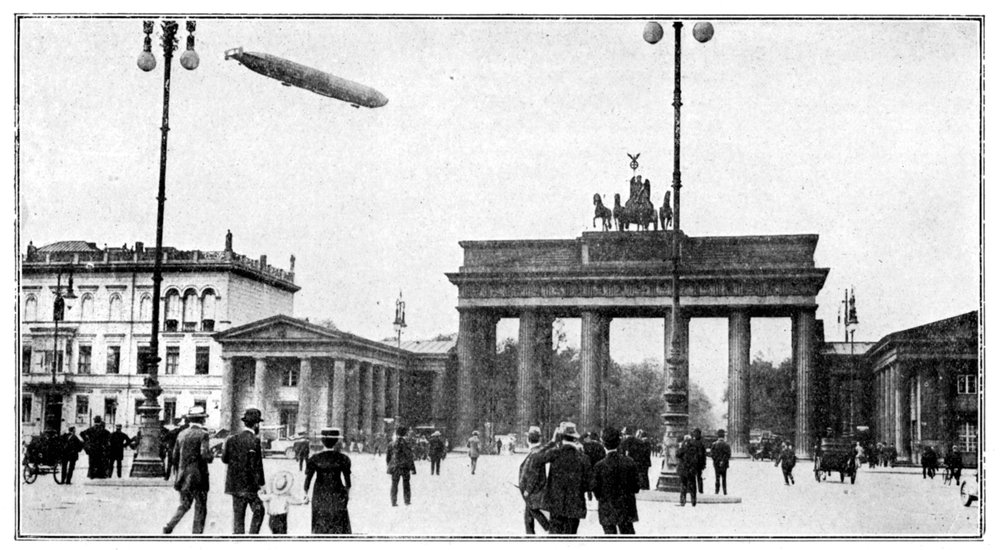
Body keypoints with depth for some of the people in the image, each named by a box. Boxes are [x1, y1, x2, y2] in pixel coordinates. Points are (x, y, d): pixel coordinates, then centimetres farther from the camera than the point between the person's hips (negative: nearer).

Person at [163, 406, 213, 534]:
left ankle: (169, 526, -2)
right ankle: (197, 532, 6)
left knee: (184, 505, 17)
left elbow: (175, 458, 11)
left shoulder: (182, 434, 8)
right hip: (198, 477, -6)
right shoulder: (202, 434, -11)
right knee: (200, 508, 6)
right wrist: (211, 454, 1)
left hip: (183, 477, 6)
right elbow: (205, 455, -21)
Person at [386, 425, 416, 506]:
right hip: (405, 467, -3)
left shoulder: (391, 444, 0)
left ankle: (393, 502, 5)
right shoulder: (406, 443, -12)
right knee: (406, 484, 11)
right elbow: (409, 457, -11)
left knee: (394, 484, 9)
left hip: (394, 467, 3)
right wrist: (412, 468, -5)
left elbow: (388, 456, 7)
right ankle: (407, 501, 13)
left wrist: (388, 467, 17)